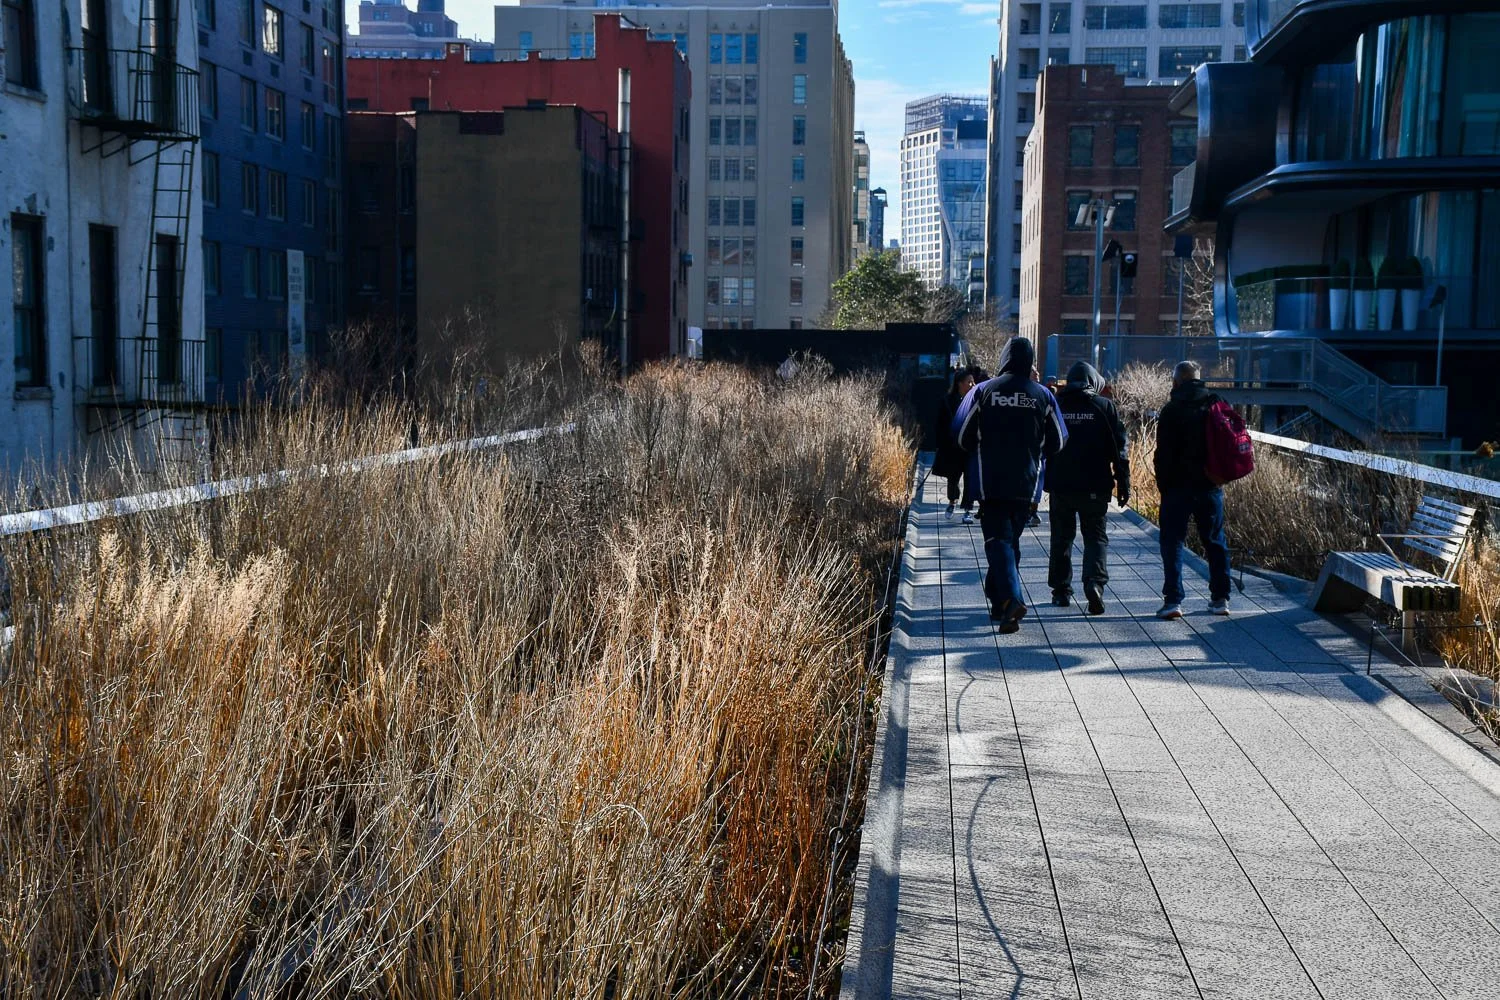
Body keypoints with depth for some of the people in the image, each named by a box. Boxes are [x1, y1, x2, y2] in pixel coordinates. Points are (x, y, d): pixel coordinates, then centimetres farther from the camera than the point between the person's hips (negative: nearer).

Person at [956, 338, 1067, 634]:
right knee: (1012, 539, 17)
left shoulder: (983, 391, -4)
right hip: (1026, 485, 3)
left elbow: (963, 437, -1)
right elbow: (1057, 443, 7)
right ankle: (1000, 602, 24)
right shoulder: (1043, 396, 2)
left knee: (998, 540, -5)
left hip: (990, 483, -2)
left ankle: (1011, 598, -25)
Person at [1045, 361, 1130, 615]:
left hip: (1060, 485, 1)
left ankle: (1061, 590, 17)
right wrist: (1123, 484, 1)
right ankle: (1095, 582, -15)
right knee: (1096, 536, 6)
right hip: (1094, 486, -1)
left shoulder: (1055, 406, 3)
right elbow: (1120, 448, -3)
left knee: (1061, 537, 13)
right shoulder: (1104, 406, -1)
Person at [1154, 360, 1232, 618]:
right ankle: (1220, 598, 17)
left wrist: (1163, 485, -1)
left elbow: (1163, 453, -10)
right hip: (1210, 486, 4)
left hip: (1178, 486, -4)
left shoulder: (1171, 410, -9)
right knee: (1215, 542, 14)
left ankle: (1173, 600, -8)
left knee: (1172, 542, 0)